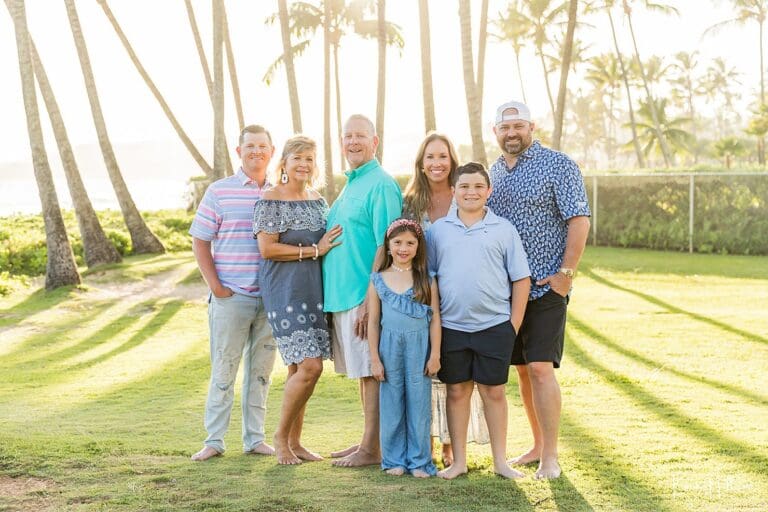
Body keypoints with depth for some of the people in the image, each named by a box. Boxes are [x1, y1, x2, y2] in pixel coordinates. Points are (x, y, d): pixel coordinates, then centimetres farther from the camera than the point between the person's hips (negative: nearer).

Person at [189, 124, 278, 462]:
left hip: (271, 298, 3)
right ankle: (214, 440, 9)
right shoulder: (219, 191, 0)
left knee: (261, 370, 10)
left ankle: (255, 437, 19)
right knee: (223, 370, 2)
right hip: (231, 296, -3)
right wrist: (215, 285, -8)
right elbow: (200, 241, 0)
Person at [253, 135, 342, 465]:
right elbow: (267, 249, -14)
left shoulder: (318, 200, 15)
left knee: (299, 367, 9)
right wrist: (314, 251, -16)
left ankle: (294, 441, 16)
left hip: (314, 290, 7)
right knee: (310, 366, -13)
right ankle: (280, 435, 3)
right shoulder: (271, 200, -6)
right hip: (285, 292, -7)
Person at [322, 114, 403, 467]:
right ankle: (368, 441, 21)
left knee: (371, 371, -4)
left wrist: (370, 300, -22)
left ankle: (372, 449, 2)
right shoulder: (350, 185, 19)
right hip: (342, 294, 9)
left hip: (365, 295, -9)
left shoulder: (381, 185, -11)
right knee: (362, 371, 14)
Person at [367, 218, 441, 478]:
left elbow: (435, 319, 2)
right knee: (391, 403, 6)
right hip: (389, 346, 1)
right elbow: (373, 321, 4)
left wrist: (435, 355, -2)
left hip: (419, 346, -1)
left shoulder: (426, 280, 2)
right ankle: (394, 460, 16)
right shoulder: (378, 280, 3)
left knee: (419, 403, 3)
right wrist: (375, 358, 1)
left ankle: (419, 461, 11)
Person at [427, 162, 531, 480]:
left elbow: (521, 279, 3)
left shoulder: (503, 229, 2)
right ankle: (459, 460, 17)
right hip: (451, 326, 1)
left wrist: (514, 324, -1)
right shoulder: (438, 229, 5)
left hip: (494, 326, -1)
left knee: (493, 391, 6)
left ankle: (500, 460, 16)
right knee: (457, 391, 8)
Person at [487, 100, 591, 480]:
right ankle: (538, 445, 23)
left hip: (546, 287, -6)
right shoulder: (494, 172, 13)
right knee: (521, 367, 11)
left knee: (540, 367, -12)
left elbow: (579, 220, -12)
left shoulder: (558, 165, -7)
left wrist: (566, 272, -16)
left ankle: (550, 457, -6)